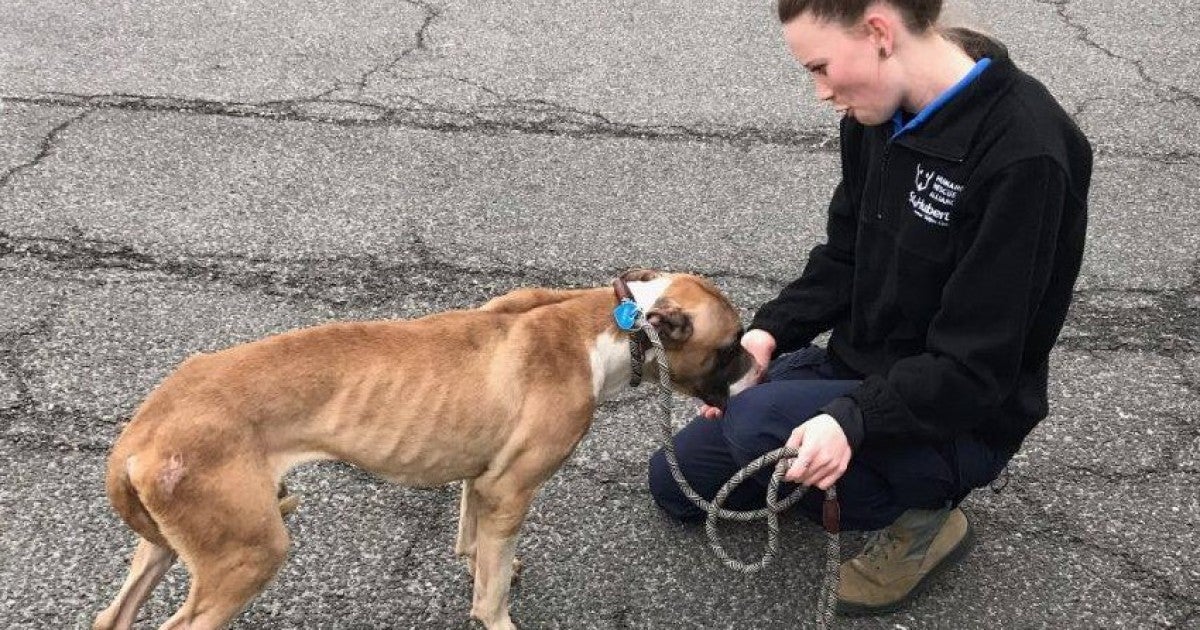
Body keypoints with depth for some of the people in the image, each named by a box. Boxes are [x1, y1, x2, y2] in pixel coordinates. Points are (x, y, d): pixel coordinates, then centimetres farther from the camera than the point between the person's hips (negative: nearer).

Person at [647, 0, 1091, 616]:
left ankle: (919, 515, -6)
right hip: (856, 366, 8)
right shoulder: (879, 116, -4)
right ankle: (878, 473, 18)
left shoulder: (1023, 155, -28)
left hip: (958, 418, -8)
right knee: (676, 481, 12)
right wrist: (770, 332, -9)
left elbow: (974, 367, -26)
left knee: (757, 423, -33)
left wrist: (854, 420, -38)